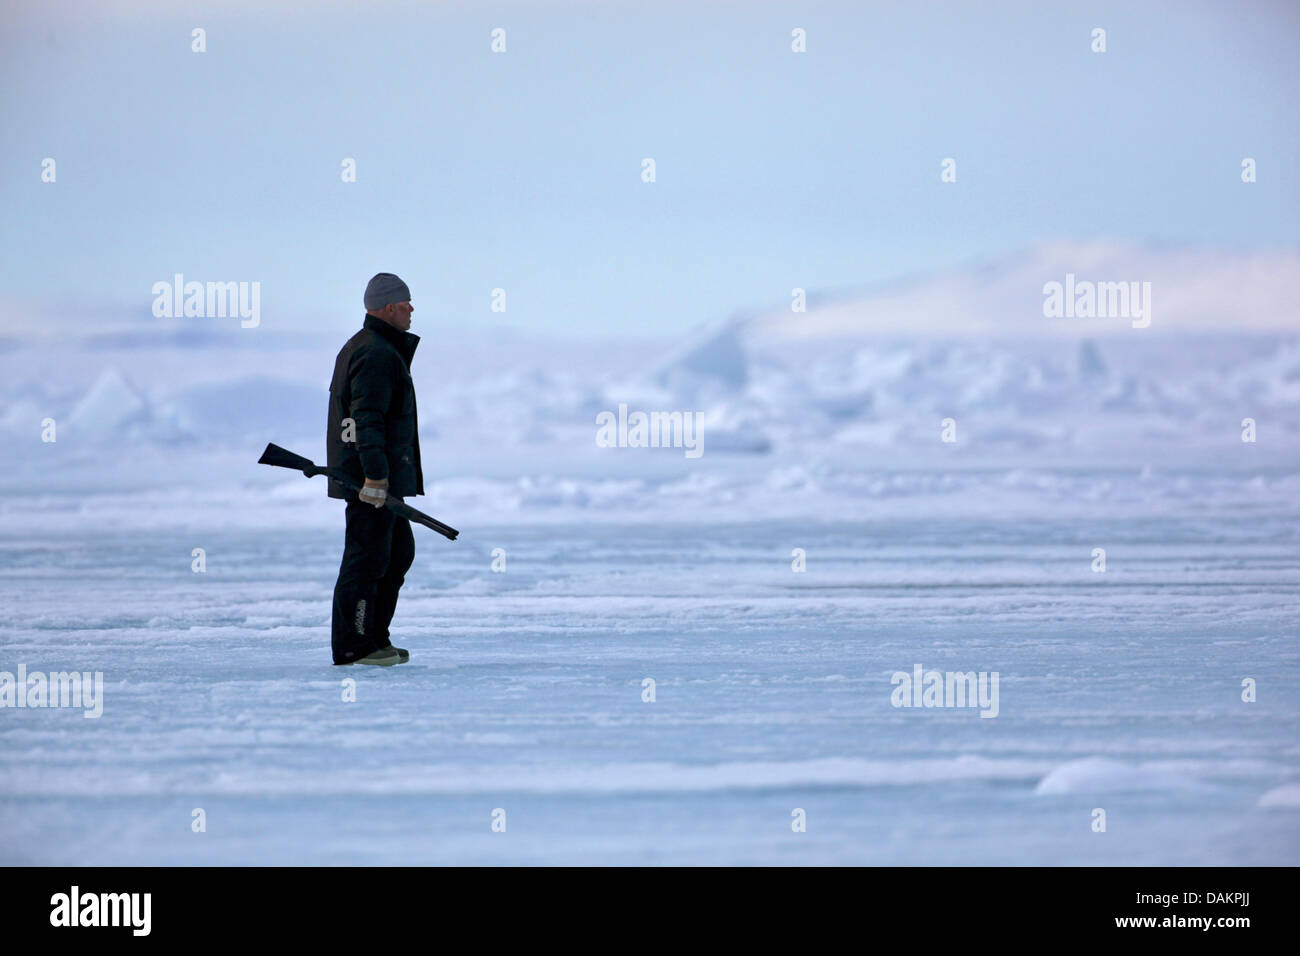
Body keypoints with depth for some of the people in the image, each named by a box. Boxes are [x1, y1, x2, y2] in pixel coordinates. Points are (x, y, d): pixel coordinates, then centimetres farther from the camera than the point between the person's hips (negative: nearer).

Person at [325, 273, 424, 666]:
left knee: (399, 552, 16)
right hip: (373, 476, -11)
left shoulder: (359, 347, 20)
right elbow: (367, 418, -23)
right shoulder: (377, 355, -15)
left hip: (381, 475, 11)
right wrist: (375, 474, -27)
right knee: (367, 557, -7)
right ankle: (352, 647, -5)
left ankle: (374, 638, 20)